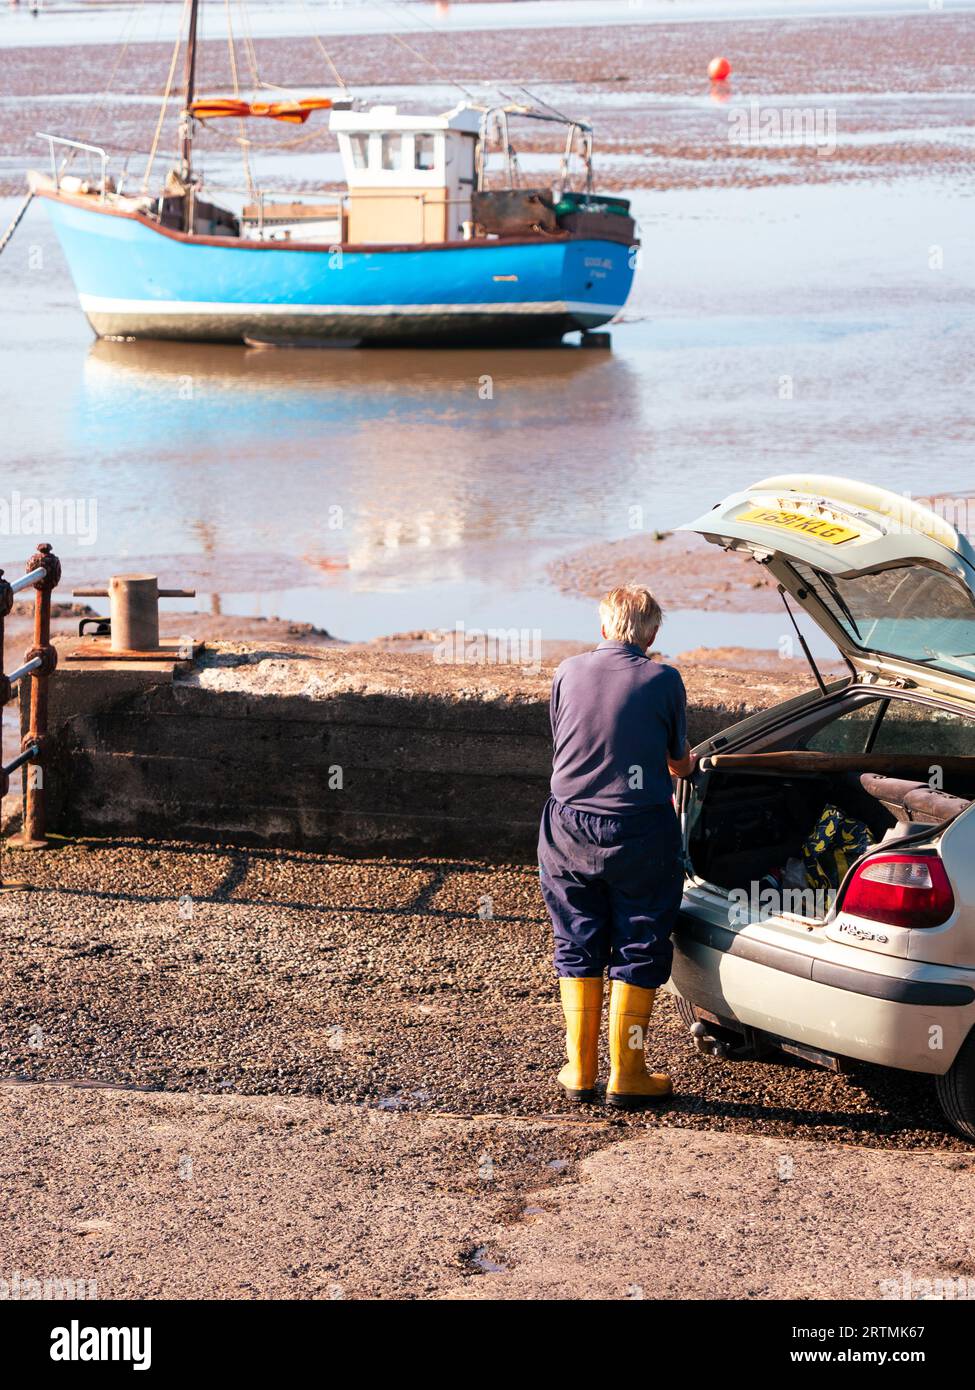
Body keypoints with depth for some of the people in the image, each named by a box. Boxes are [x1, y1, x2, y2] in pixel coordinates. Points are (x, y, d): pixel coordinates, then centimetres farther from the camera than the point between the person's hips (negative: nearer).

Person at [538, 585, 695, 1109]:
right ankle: (626, 1075, 10)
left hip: (570, 829, 3)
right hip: (640, 830, -3)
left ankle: (580, 1070, 17)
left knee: (577, 949, 14)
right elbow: (679, 762, 8)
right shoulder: (663, 679, -5)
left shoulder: (568, 672, 2)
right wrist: (684, 766, 32)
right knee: (638, 952, 8)